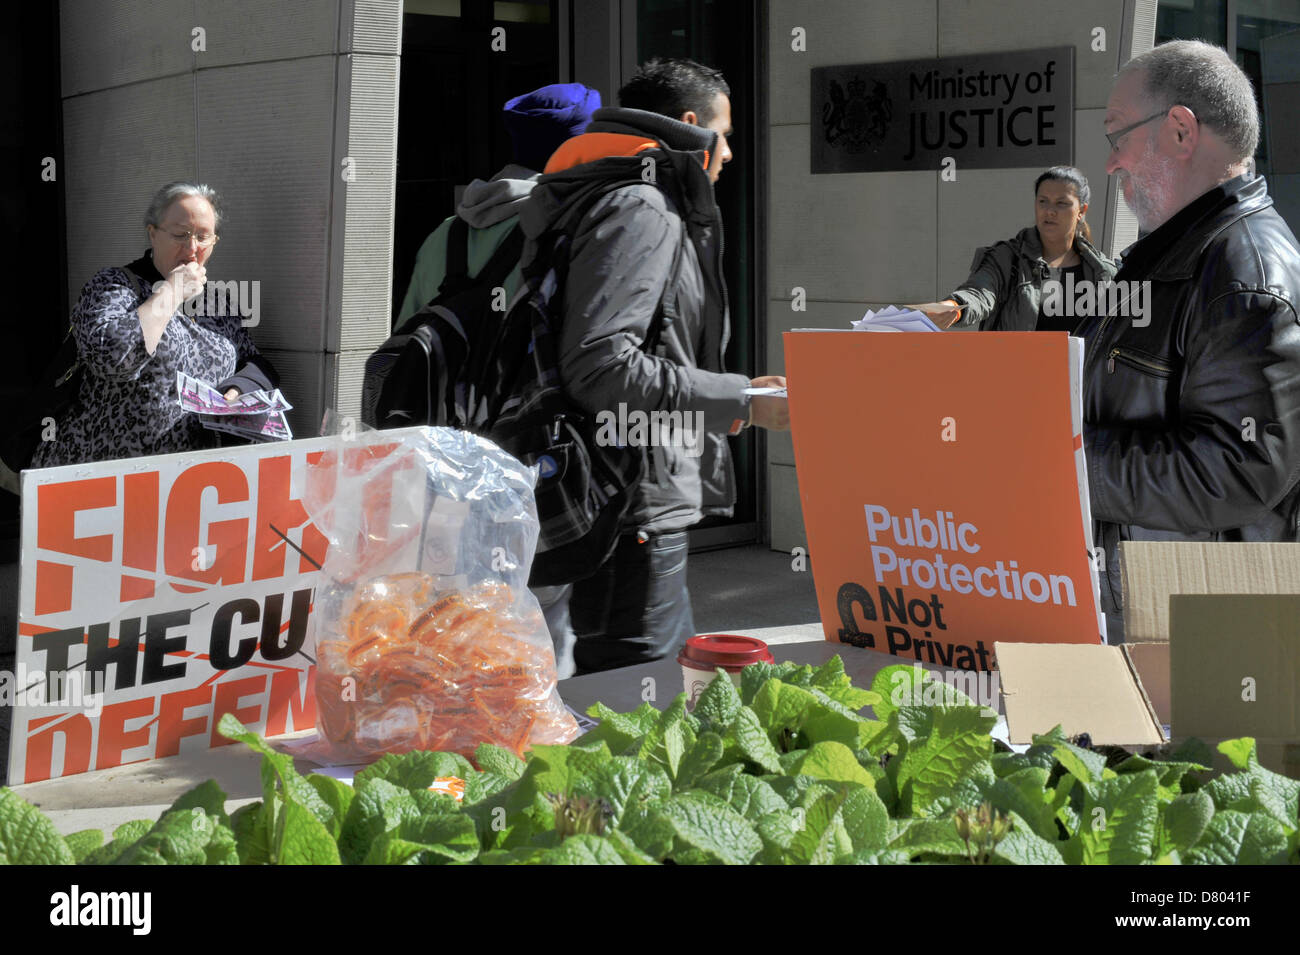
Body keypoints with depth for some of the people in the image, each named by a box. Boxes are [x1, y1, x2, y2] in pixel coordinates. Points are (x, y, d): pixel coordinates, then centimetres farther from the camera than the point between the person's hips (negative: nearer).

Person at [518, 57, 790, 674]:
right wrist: (739, 401, -19)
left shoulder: (649, 206, 22)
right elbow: (599, 365, -25)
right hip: (636, 512, -11)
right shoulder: (638, 210, -12)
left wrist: (734, 394, 21)